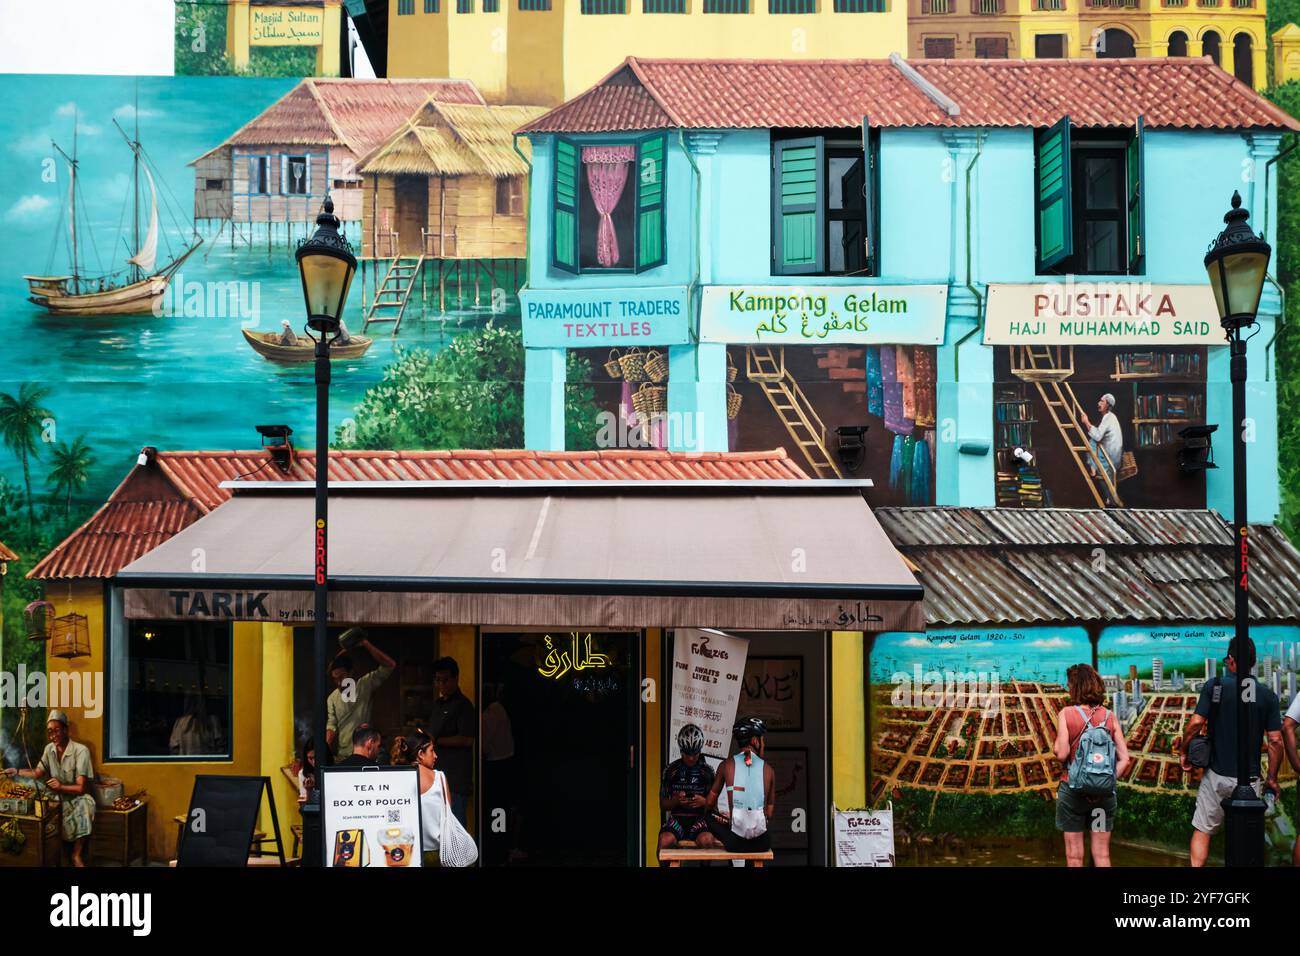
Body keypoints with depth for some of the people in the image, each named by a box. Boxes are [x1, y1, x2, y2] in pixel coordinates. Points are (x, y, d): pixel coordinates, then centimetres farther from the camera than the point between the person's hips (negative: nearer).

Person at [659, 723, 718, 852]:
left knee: (706, 840, -35)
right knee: (665, 841, -34)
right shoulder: (671, 770, 8)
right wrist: (676, 800, -13)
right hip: (677, 817, 0)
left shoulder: (707, 771, 8)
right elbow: (663, 805, 9)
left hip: (700, 818, 0)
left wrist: (704, 802, -15)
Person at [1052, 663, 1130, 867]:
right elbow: (1124, 759, -3)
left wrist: (1055, 744, 4)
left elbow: (1061, 754, -17)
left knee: (1075, 855, 8)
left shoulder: (1067, 713, -9)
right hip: (1104, 794, 3)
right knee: (1102, 854, 10)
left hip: (1073, 789, -3)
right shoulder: (1109, 716, 0)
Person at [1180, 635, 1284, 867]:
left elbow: (1195, 723, -13)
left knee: (1202, 831, 9)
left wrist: (1183, 751, 3)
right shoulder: (1268, 696, -1)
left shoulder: (1214, 686, -6)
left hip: (1216, 776, -1)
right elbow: (1275, 741, -2)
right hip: (1249, 779, 1)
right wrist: (1272, 778, 7)